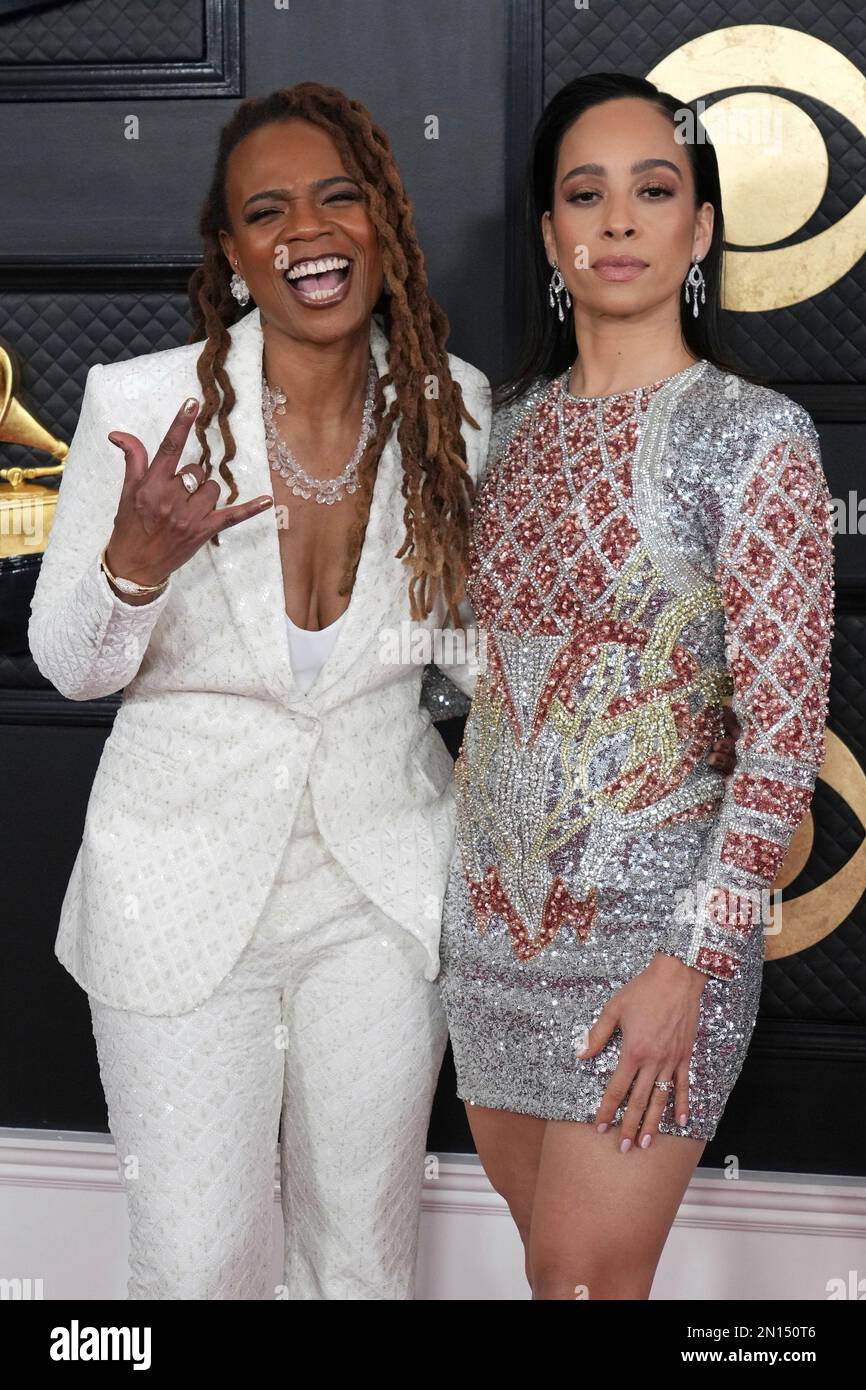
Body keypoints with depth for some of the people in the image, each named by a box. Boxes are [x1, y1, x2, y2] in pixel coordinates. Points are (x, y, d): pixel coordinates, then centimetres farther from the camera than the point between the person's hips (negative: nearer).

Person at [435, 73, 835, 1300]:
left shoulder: (757, 438, -11)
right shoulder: (516, 423, 6)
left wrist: (691, 964, -17)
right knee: (550, 1258, 16)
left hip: (649, 925, -5)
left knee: (584, 1280, 1)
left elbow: (787, 733, -13)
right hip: (491, 913, 5)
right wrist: (452, 853, 10)